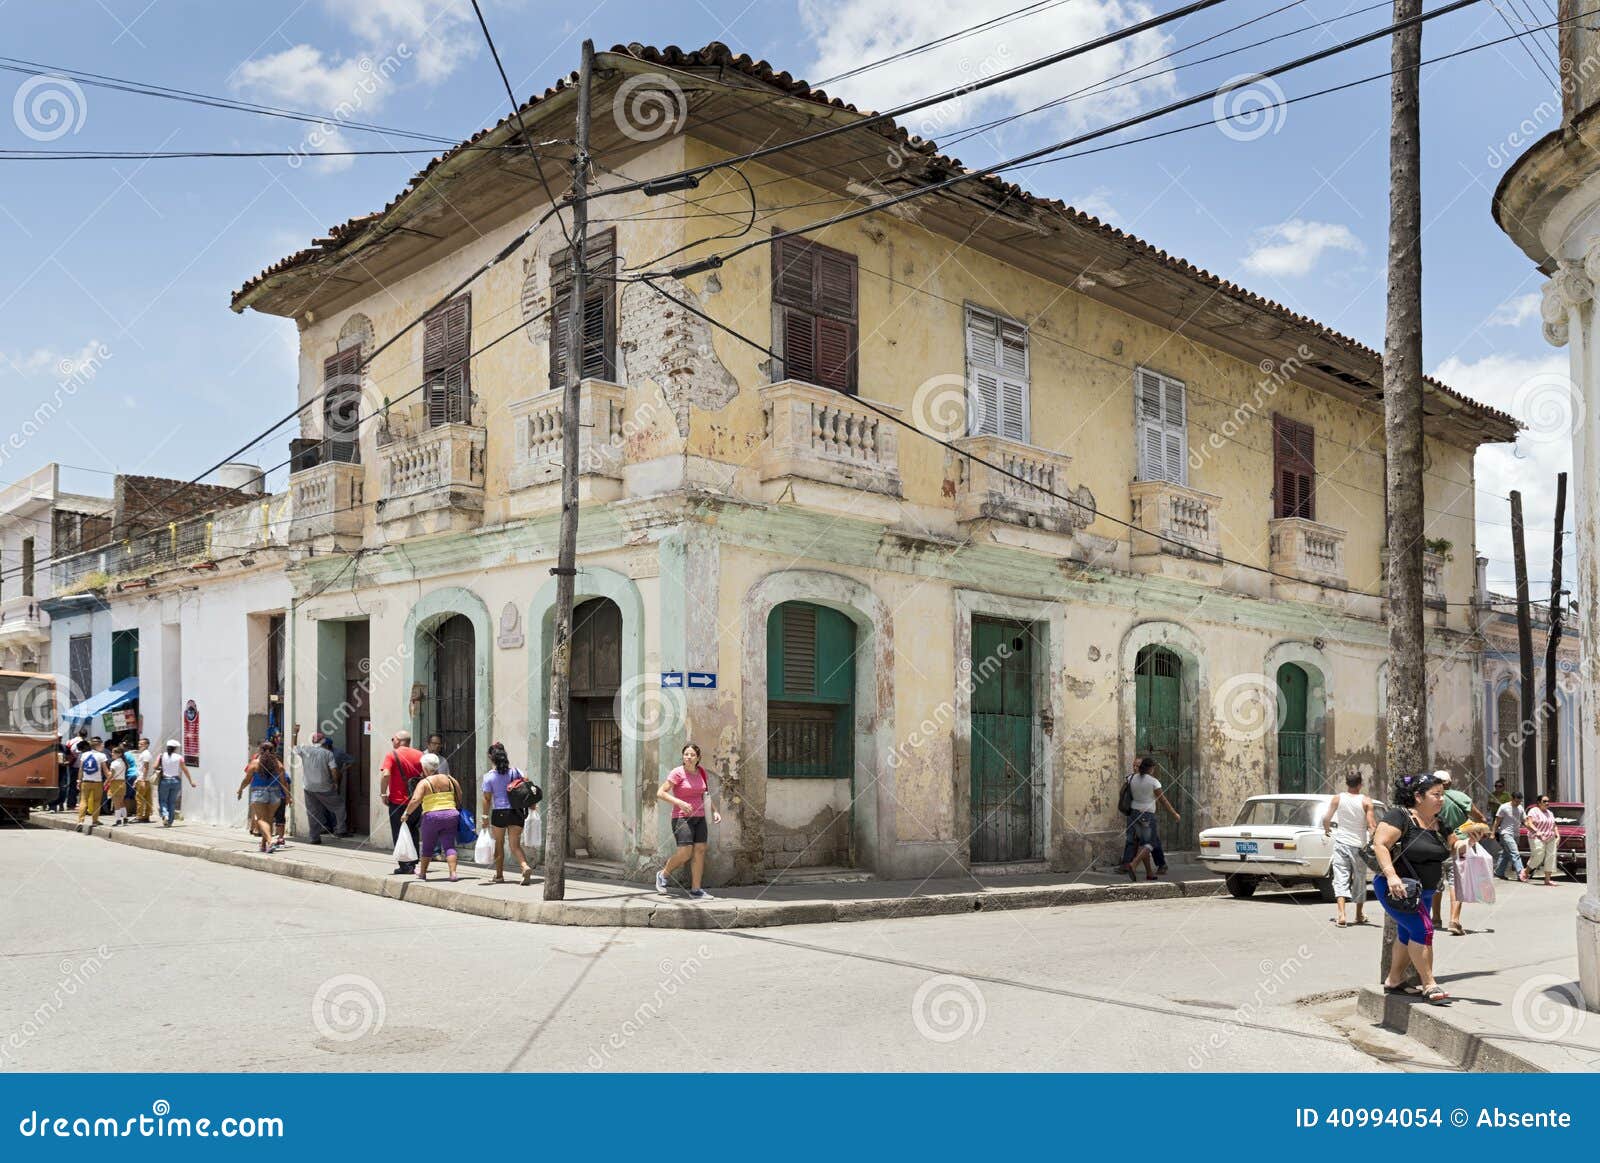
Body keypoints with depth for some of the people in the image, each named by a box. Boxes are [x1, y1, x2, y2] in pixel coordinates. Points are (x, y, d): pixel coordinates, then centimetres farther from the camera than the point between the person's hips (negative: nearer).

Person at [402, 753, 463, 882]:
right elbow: (459, 797, 11)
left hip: (432, 817, -3)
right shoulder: (450, 779, 9)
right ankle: (453, 873, -13)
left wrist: (407, 813, -6)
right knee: (449, 845, 1)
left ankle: (422, 873, 30)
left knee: (427, 846, 15)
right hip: (451, 815, 3)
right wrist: (455, 809, 25)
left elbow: (416, 800, -17)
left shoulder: (424, 782, -4)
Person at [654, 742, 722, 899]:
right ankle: (663, 875, 10)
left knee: (700, 851, -2)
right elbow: (660, 793, -13)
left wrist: (715, 811, 7)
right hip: (681, 818, -6)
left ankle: (695, 889, 4)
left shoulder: (703, 773, 8)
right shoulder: (678, 773, -10)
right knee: (685, 853, -15)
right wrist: (680, 803, -22)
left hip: (699, 818, 6)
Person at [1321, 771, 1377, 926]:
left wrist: (1327, 830, 20)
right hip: (1359, 845, 0)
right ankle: (1359, 915, 29)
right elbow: (1372, 826, -13)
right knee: (1359, 880, 15)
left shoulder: (1337, 799, -3)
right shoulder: (1366, 802, -7)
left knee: (1341, 878, -2)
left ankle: (1341, 914, -19)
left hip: (1341, 843, 0)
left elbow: (1326, 819, -1)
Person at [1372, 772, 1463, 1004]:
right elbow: (1380, 844, -25)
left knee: (1408, 935, 17)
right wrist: (1391, 875, -36)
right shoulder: (1400, 816, -18)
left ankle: (1394, 980, 31)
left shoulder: (1440, 822, 7)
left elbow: (1455, 848, 12)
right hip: (1397, 888, -9)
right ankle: (1429, 985, -8)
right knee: (1423, 929, -17)